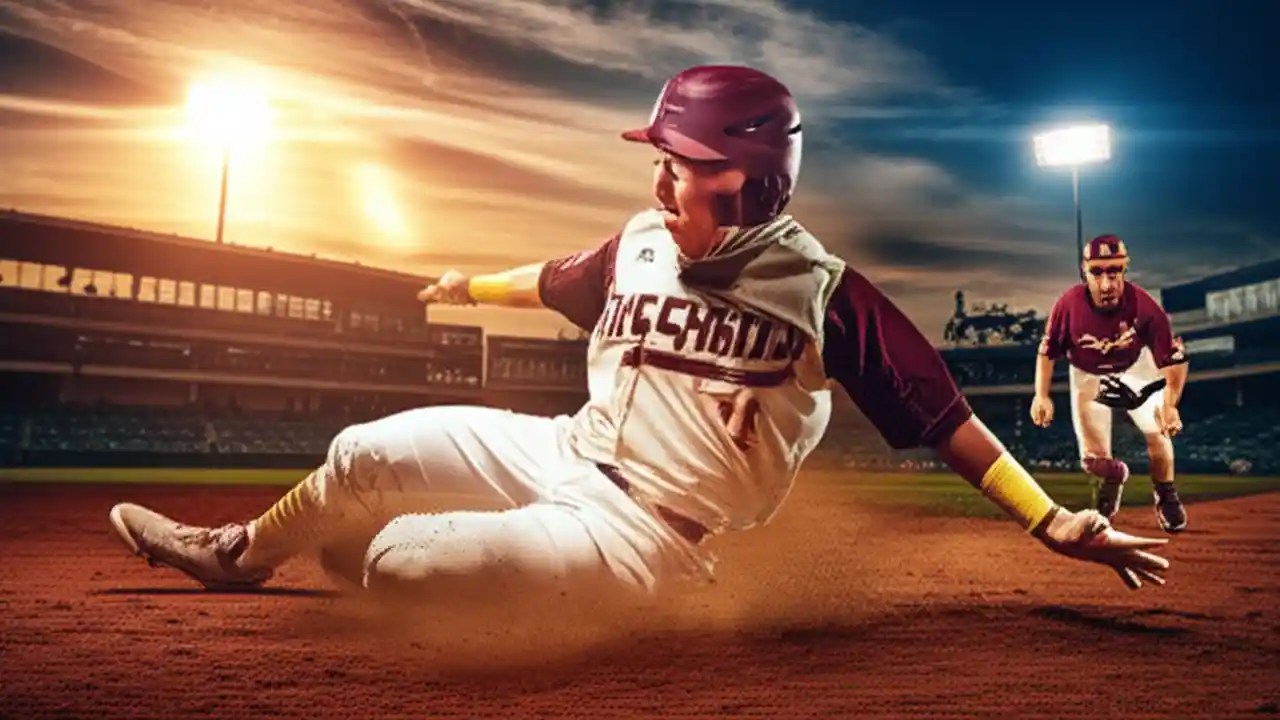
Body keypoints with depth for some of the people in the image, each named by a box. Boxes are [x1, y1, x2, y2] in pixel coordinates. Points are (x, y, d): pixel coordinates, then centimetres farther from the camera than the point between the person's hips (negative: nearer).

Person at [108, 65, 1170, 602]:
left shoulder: (823, 288, -14)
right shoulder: (639, 244, 2)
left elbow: (941, 413, -14)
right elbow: (553, 283, 21)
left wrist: (1053, 519, -21)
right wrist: (470, 284, 39)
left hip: (643, 534, -5)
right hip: (564, 455, 6)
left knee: (403, 559, -20)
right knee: (365, 455, 0)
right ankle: (241, 555, 30)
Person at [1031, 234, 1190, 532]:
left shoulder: (1144, 306, -32)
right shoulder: (1069, 305, -30)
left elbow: (1175, 359, -26)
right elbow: (1047, 352, -14)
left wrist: (1170, 404, -38)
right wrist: (1042, 395, -23)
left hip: (1137, 371, 0)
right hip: (1088, 376, 0)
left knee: (1157, 433, -6)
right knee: (1094, 458, -1)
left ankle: (1166, 498, 24)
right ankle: (1112, 477, 37)